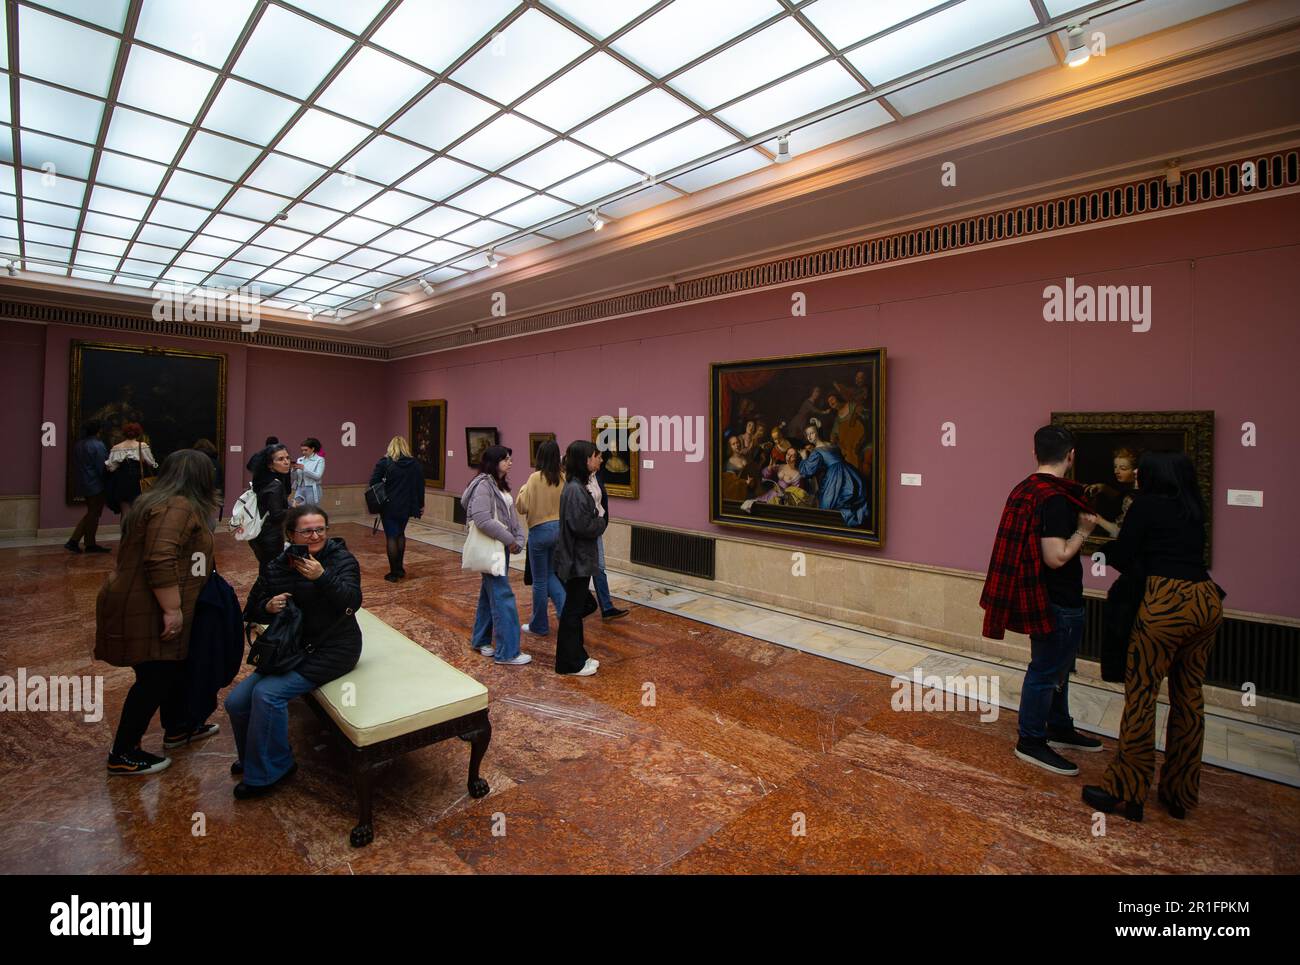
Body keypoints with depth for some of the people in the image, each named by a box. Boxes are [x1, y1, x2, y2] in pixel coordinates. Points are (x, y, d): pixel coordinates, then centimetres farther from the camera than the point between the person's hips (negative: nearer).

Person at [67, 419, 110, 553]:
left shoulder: (78, 444, 9)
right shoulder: (97, 445, -16)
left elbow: (76, 466, 15)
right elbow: (102, 467, -16)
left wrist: (78, 482, 20)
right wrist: (107, 482, -3)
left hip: (82, 483, 8)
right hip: (95, 484, -8)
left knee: (91, 513, 18)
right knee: (94, 514, 3)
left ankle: (73, 541, 13)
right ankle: (90, 544, 11)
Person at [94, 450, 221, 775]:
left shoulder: (164, 502, 14)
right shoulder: (177, 507, -21)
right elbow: (160, 562, -30)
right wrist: (172, 610, -25)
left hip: (149, 608, 11)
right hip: (144, 611, -11)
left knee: (173, 667, 20)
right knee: (155, 678, -2)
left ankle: (177, 728, 34)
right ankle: (123, 755, 11)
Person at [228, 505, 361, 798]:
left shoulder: (341, 559, -9)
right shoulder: (277, 566, 4)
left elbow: (352, 602, -21)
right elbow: (253, 611, 11)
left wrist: (322, 577, -33)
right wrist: (268, 607, -13)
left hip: (334, 648, -6)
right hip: (293, 647, 6)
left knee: (268, 693, -21)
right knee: (237, 701, 0)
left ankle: (264, 774, 2)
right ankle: (252, 757, 30)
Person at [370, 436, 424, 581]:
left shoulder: (384, 462, -7)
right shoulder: (415, 464, 1)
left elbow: (373, 483, -10)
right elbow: (420, 486, 5)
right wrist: (420, 505, 14)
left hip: (389, 506, -3)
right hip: (406, 507, 3)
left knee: (391, 537, 3)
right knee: (400, 534, 20)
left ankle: (394, 572, 7)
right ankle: (400, 568, 23)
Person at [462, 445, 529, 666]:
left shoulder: (501, 485, 13)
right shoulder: (484, 484, -16)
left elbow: (512, 514, 13)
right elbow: (483, 521, -25)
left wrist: (519, 539, -2)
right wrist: (509, 539, -17)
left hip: (501, 547, 10)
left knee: (489, 594, 18)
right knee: (503, 597, -7)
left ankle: (480, 640, 33)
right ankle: (507, 652, 0)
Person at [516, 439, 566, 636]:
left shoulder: (536, 478, -15)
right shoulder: (563, 478, -2)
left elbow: (522, 507, -10)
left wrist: (523, 489, 5)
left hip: (540, 530, -5)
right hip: (560, 528, 5)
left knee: (540, 580, 9)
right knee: (550, 574, 22)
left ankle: (539, 626, 23)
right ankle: (566, 610, 5)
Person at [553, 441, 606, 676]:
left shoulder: (580, 486, 9)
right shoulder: (575, 490, -21)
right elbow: (582, 527, -25)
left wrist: (599, 516, -6)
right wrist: (602, 520, -8)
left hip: (580, 559, 10)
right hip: (576, 561, -10)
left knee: (577, 607, 18)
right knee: (573, 610, 3)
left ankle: (577, 656, 31)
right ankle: (570, 663, 17)